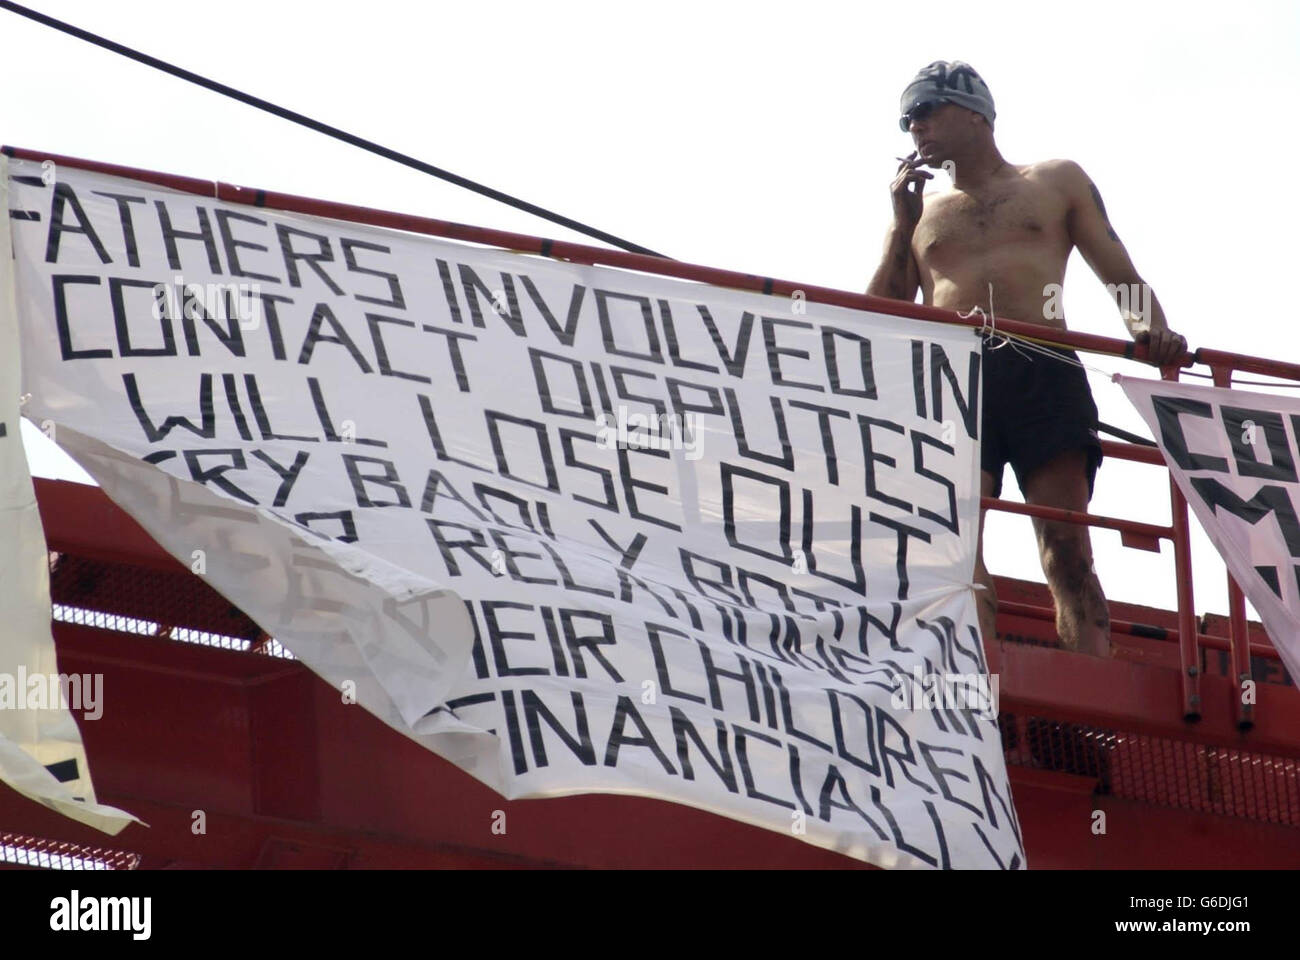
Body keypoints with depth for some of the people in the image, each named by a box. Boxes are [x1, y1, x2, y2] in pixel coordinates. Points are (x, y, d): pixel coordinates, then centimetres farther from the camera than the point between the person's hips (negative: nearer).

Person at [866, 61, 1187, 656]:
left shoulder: (1057, 183, 22)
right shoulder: (918, 211, 27)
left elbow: (1122, 277, 15)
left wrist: (1150, 328, -7)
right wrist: (903, 224, 13)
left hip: (1042, 369, -2)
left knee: (1067, 551, -14)